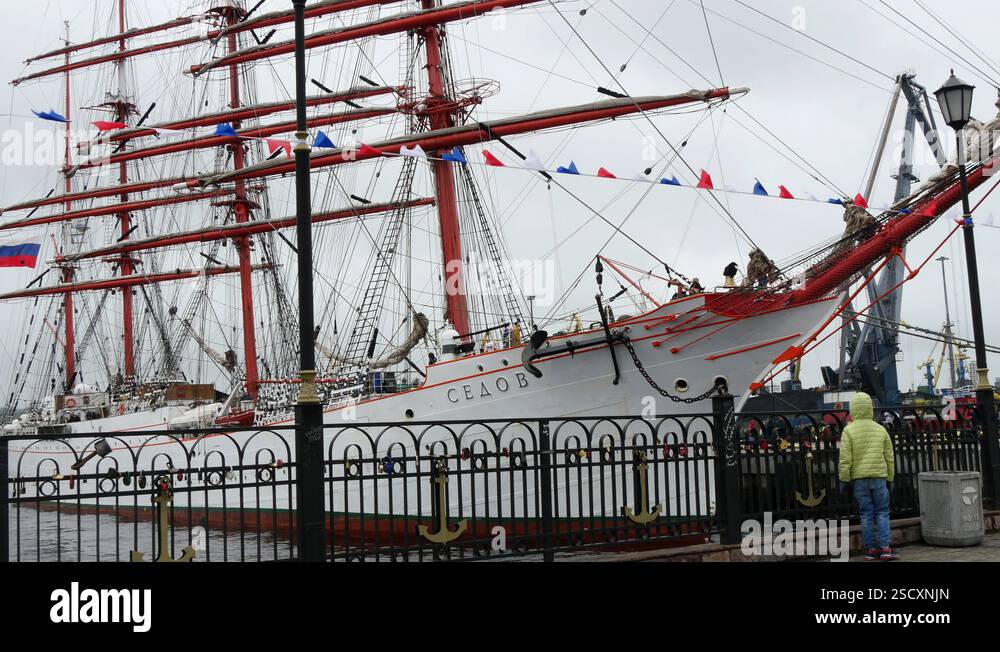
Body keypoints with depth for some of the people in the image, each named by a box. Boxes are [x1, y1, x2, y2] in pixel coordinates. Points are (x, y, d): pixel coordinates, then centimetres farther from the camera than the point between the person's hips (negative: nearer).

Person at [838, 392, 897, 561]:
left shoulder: (849, 430, -5)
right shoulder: (880, 429, 6)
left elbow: (845, 458, -8)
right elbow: (889, 457, 9)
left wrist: (844, 480, -1)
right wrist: (890, 479, 18)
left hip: (859, 479, -1)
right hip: (879, 477, 1)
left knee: (866, 514, 5)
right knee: (882, 512, 6)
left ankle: (870, 549, 8)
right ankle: (885, 548, -2)